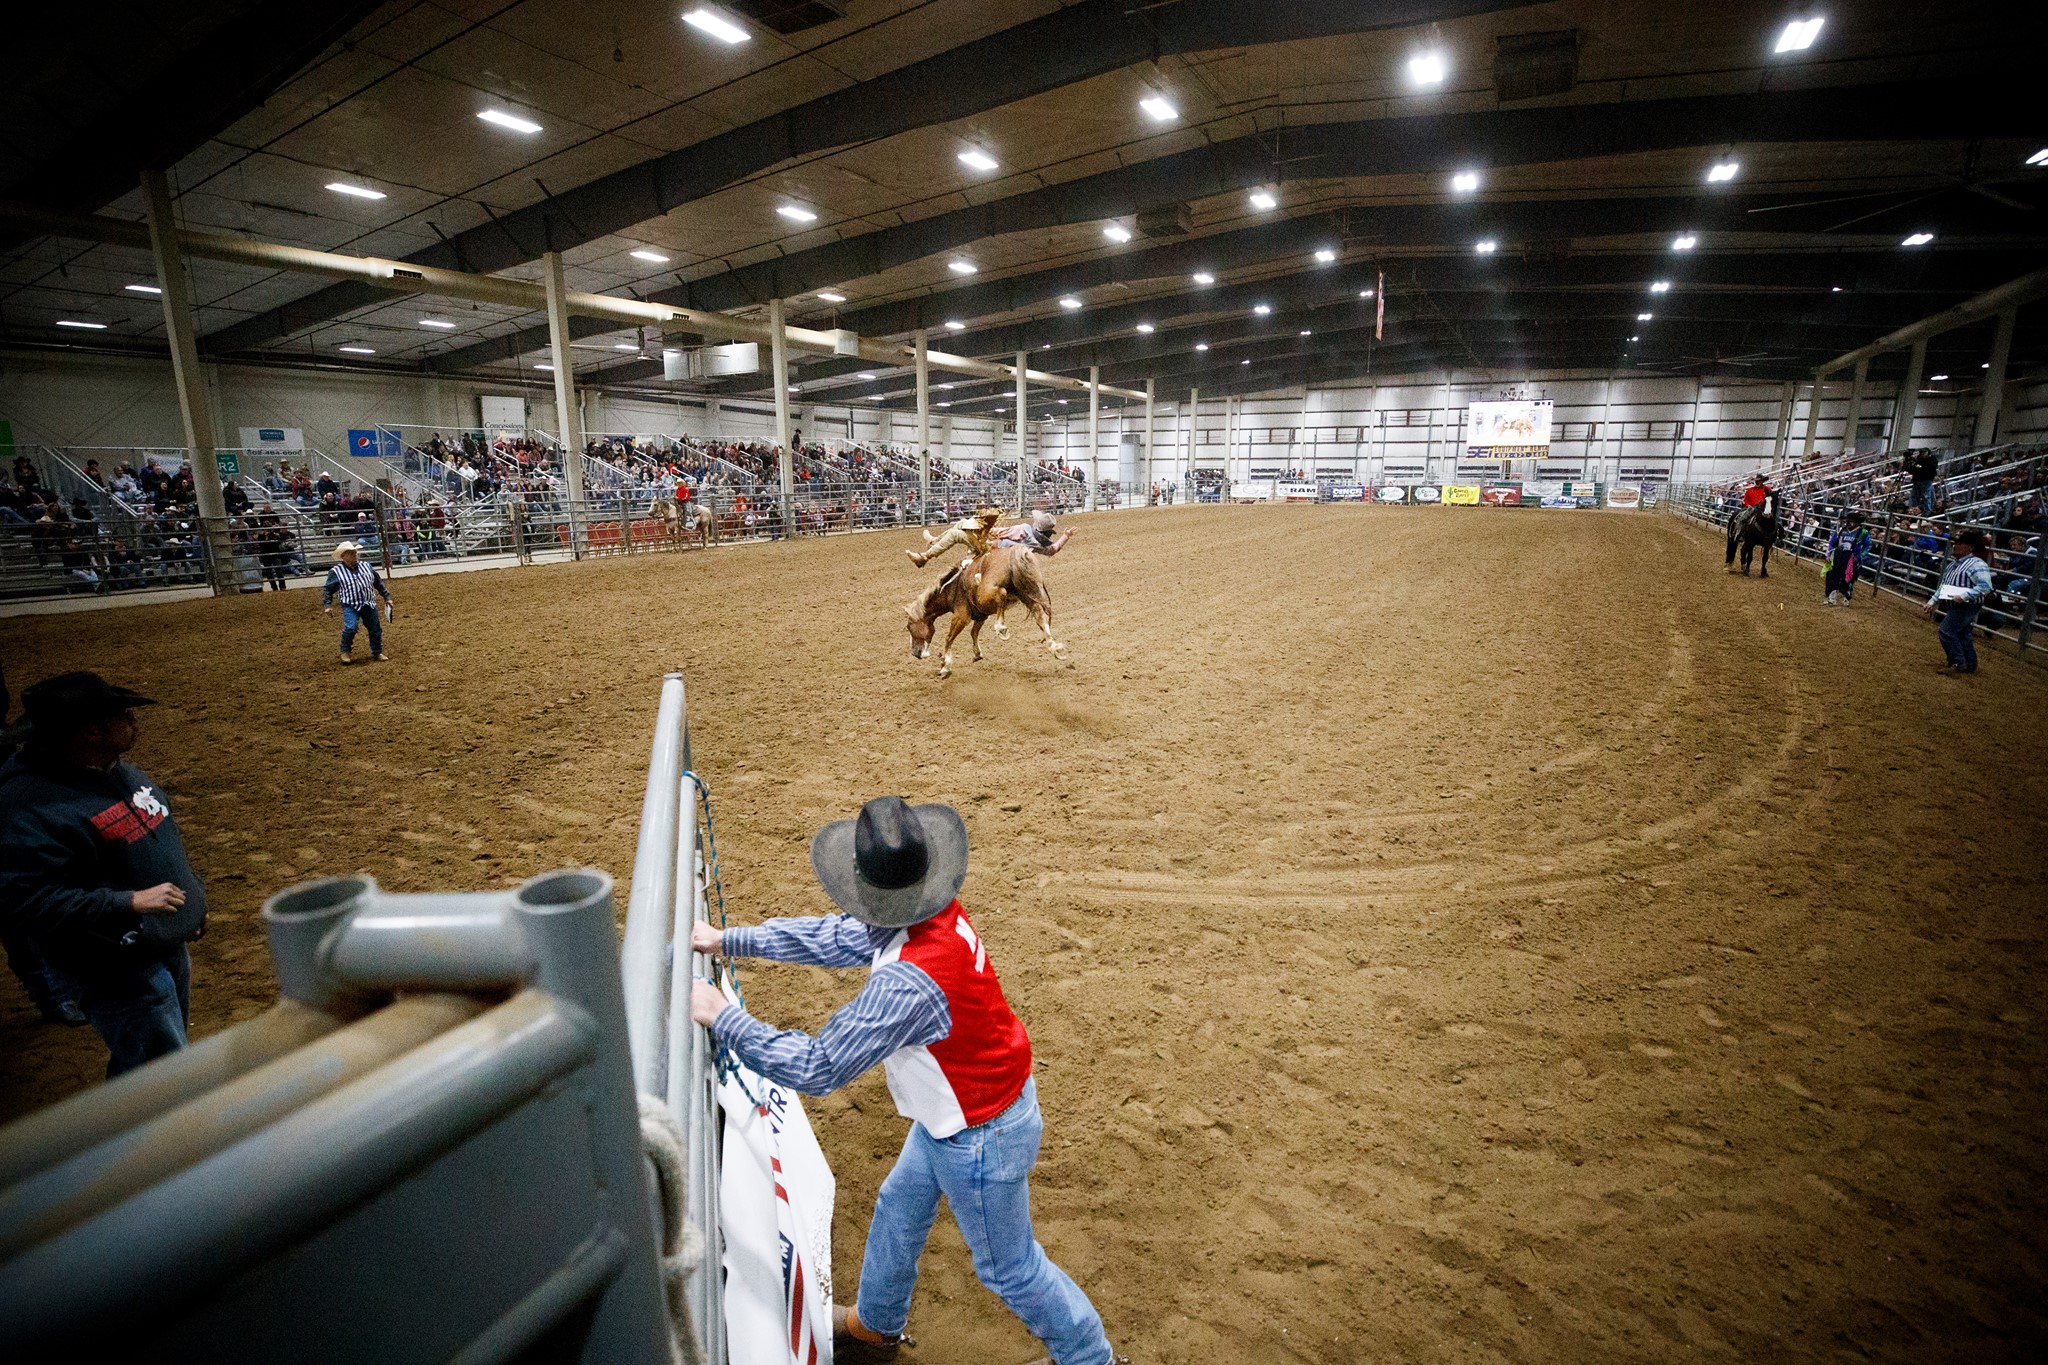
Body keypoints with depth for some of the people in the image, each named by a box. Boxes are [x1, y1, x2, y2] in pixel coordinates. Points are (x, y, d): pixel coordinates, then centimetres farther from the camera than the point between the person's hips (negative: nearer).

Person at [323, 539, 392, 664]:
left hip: (369, 604, 4)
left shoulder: (367, 566, 5)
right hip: (350, 606, -4)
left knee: (376, 630, 7)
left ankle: (377, 652, 27)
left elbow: (379, 583, 16)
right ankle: (346, 652, 1)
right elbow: (327, 589, 1)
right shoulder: (336, 571, -5)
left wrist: (387, 597, 17)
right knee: (351, 627, -22)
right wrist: (327, 605, -8)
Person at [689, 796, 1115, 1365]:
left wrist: (722, 1016, -24)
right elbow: (834, 935, -2)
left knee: (1009, 1267, 17)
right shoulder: (932, 913, -15)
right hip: (956, 1108, 9)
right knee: (898, 1210, 30)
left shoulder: (909, 984, -42)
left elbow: (816, 1067, -32)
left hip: (980, 1138, -9)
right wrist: (728, 939, 1)